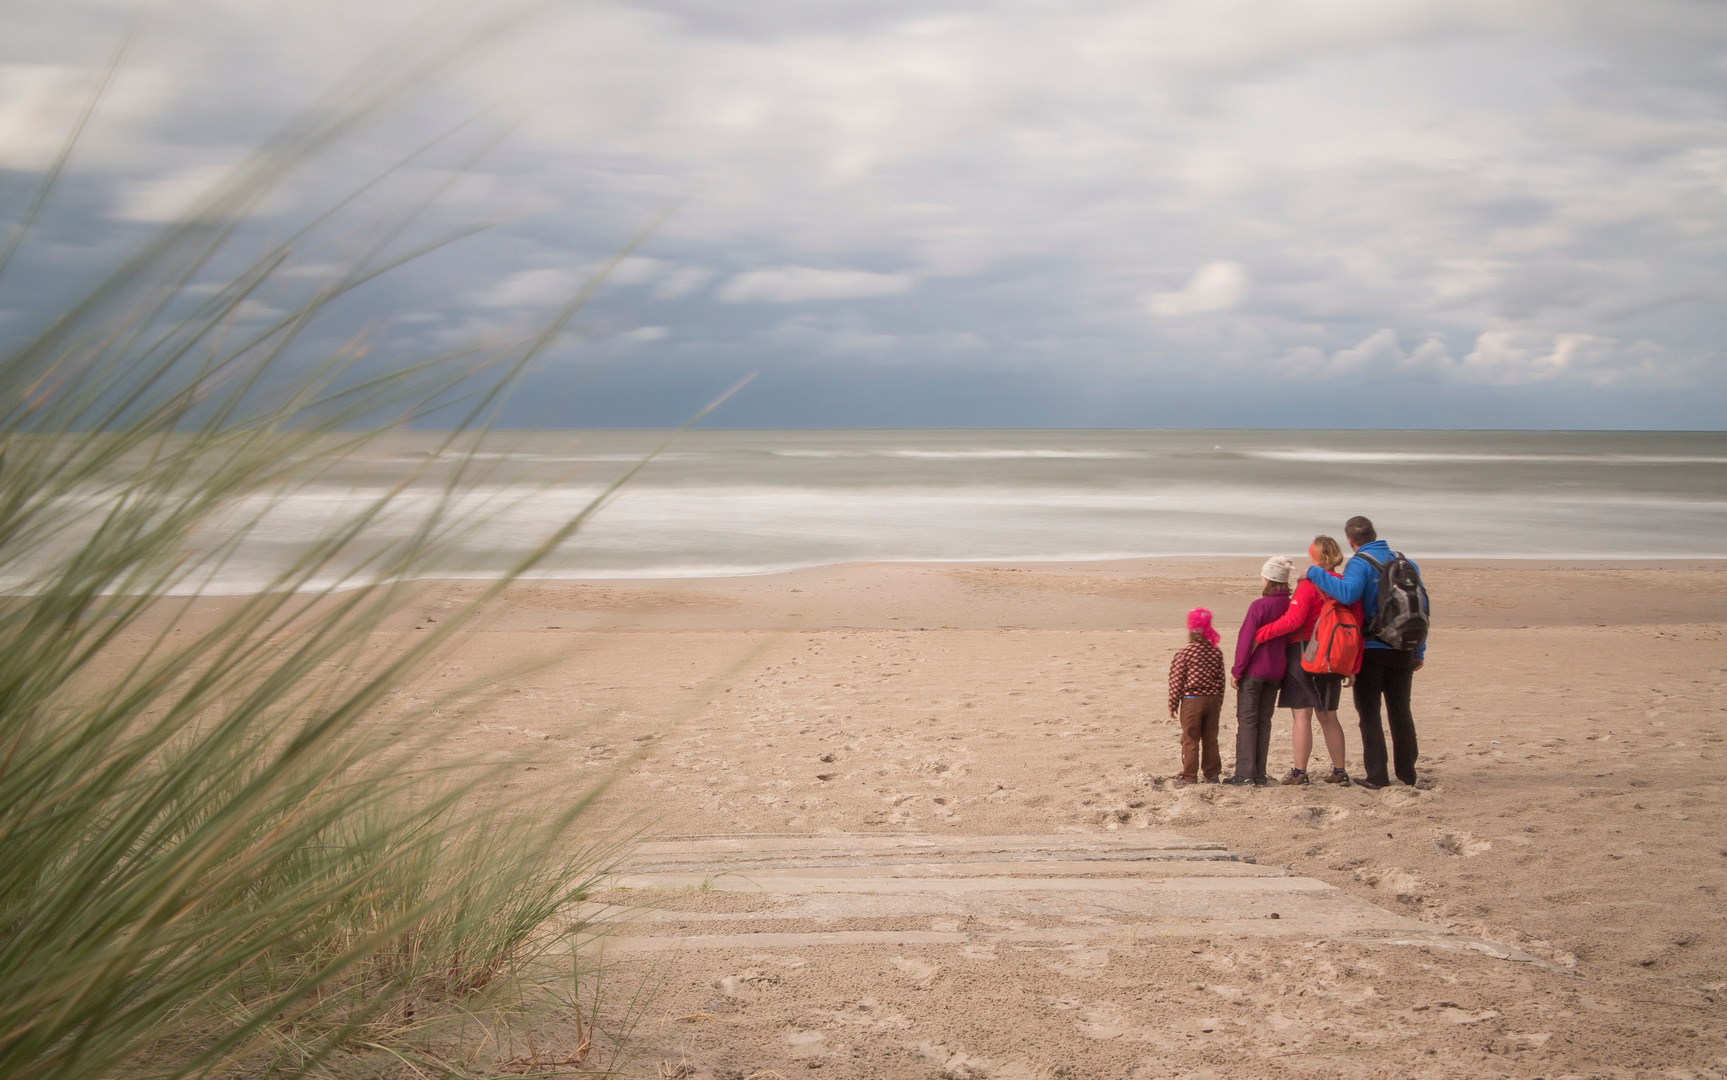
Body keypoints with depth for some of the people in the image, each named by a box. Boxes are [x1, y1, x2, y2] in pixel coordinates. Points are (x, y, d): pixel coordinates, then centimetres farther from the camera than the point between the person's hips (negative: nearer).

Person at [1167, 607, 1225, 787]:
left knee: (1190, 740, 1)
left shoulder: (1185, 652, -12)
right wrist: (1218, 704, 18)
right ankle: (1212, 774, 18)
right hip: (1212, 699, 5)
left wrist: (1173, 705, -2)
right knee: (1210, 739, 13)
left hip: (1191, 700, -4)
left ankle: (1189, 777, 3)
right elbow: (1220, 680, 9)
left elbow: (1176, 681, -10)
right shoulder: (1217, 652, 2)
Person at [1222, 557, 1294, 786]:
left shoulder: (1259, 606, -15)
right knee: (1264, 721, 11)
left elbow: (1246, 640, -15)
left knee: (1247, 720, 0)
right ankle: (1259, 775, 11)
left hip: (1254, 671, -6)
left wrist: (1237, 670, -7)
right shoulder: (1290, 606, 1)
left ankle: (1245, 773, -3)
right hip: (1276, 672, 6)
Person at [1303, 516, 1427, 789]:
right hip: (1403, 651, 5)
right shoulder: (1405, 563, 8)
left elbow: (1347, 593, -31)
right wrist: (1419, 651, 14)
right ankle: (1407, 774, 17)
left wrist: (1314, 573, -21)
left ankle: (1376, 776, 0)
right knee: (1401, 712, 14)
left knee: (1369, 713, 4)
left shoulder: (1360, 564, -11)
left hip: (1371, 650, -5)